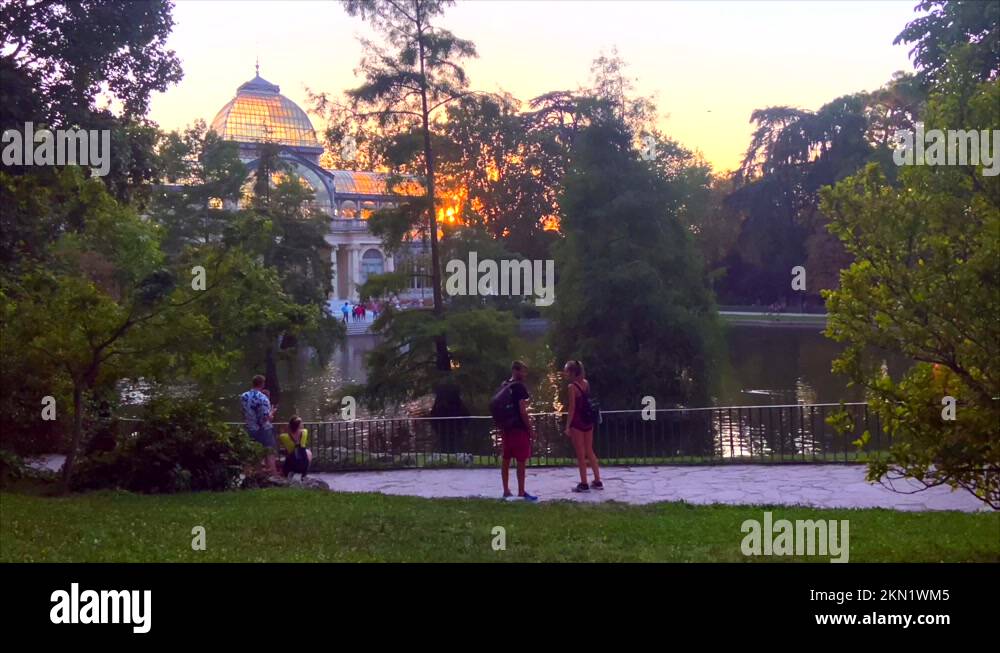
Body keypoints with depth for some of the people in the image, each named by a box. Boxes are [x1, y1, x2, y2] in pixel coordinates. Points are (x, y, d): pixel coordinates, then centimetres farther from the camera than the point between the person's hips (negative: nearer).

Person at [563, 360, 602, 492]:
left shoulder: (572, 387, -14)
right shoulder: (585, 383, 5)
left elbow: (572, 408, -16)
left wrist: (567, 426, -12)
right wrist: (569, 378, 20)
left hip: (577, 422, -7)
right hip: (588, 421, 7)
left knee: (580, 454, 0)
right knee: (589, 452, 16)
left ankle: (584, 484, 4)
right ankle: (597, 481, 18)